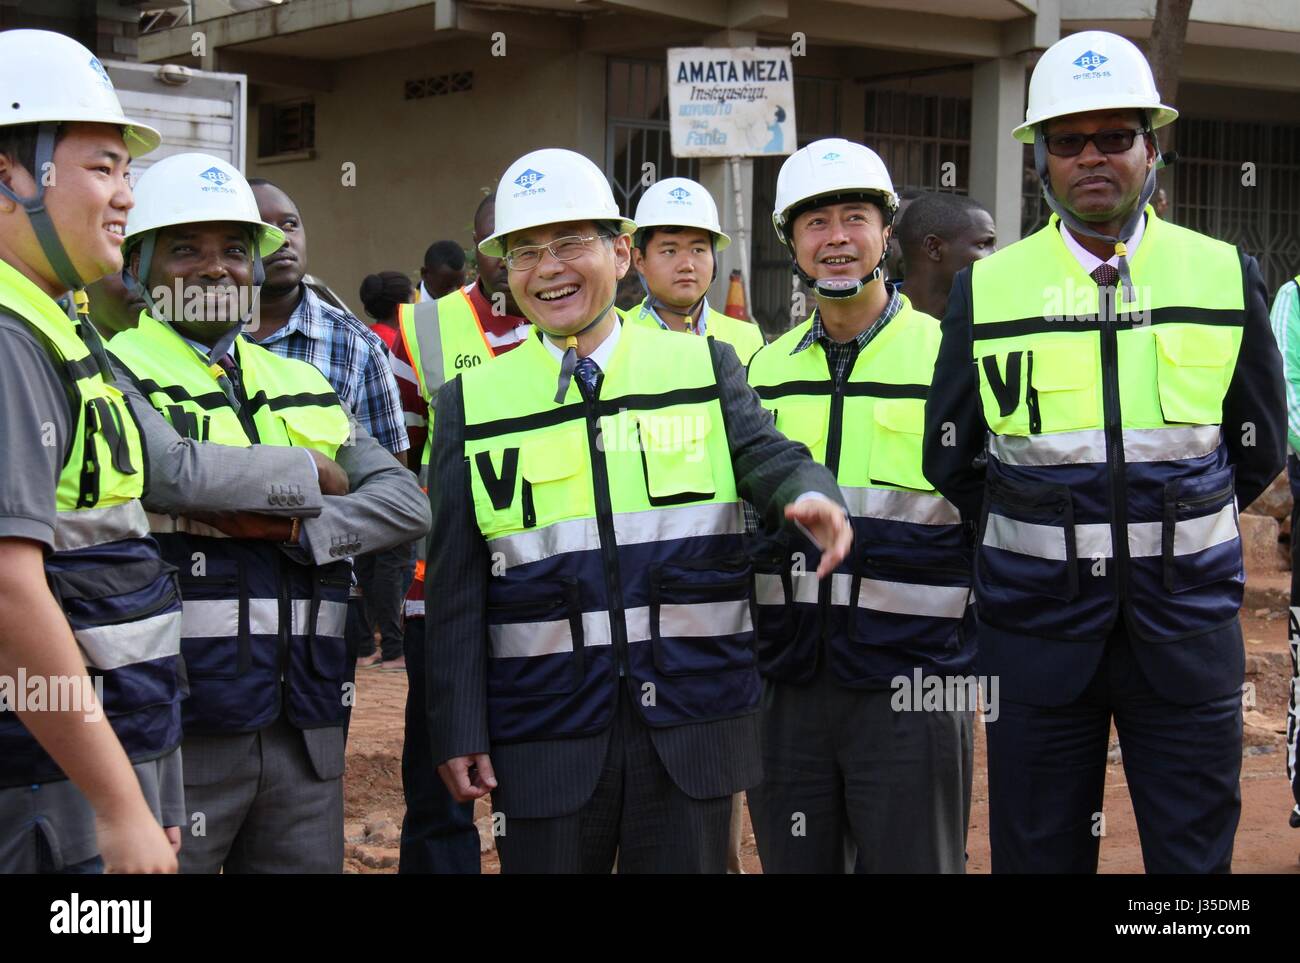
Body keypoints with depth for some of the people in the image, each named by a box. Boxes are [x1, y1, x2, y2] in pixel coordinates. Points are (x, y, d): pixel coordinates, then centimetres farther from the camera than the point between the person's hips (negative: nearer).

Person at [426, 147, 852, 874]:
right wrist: (459, 732, 1)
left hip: (692, 725, 0)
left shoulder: (706, 367, 5)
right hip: (545, 732, 0)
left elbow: (769, 455, -10)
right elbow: (456, 590, 4)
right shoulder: (473, 402, 5)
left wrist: (811, 494, -34)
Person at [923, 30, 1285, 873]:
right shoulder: (986, 290, 0)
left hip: (1186, 620, 0)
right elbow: (950, 461, 10)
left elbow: (1259, 448, 11)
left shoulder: (1225, 276, 2)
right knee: (1039, 853, 8)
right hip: (1038, 619, 0)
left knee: (1197, 853, 6)